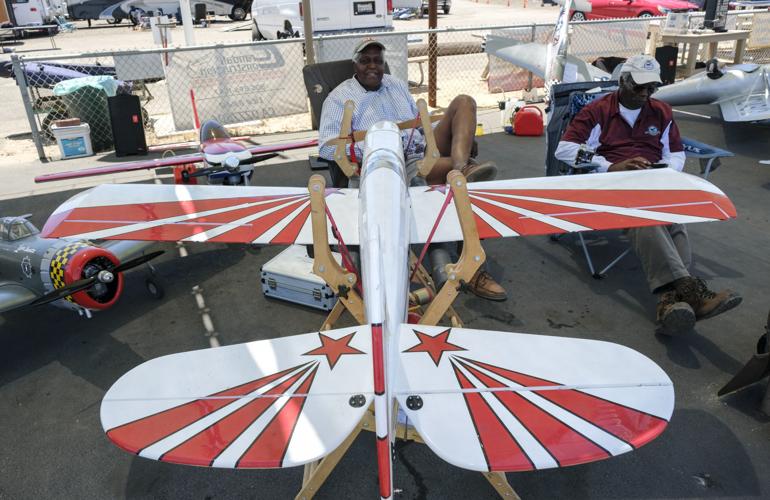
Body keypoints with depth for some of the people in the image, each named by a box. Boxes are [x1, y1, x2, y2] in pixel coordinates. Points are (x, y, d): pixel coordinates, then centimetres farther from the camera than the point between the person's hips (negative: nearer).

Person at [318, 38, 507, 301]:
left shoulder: (397, 85, 25)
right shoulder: (340, 97, 4)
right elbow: (327, 146, -8)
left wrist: (461, 135, 13)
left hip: (425, 150, 7)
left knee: (463, 102, -13)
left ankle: (462, 167, -40)